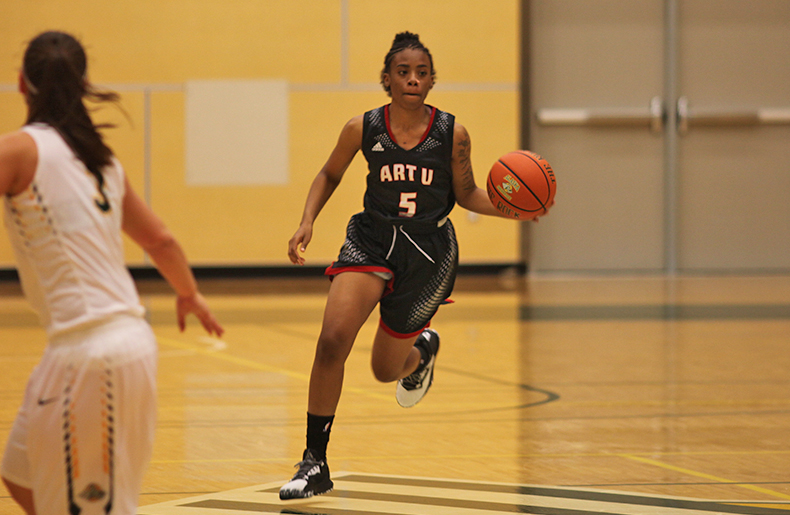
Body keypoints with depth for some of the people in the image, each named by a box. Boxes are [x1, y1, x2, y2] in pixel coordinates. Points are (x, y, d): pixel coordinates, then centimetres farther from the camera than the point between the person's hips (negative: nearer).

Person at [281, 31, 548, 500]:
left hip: (429, 250, 0)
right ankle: (316, 464, -12)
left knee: (386, 371, 11)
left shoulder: (452, 134, -9)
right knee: (332, 340, -23)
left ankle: (423, 347, 51)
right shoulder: (363, 128, -8)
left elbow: (466, 193, 3)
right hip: (372, 240, 0)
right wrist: (307, 223, -5)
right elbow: (330, 175, 9)